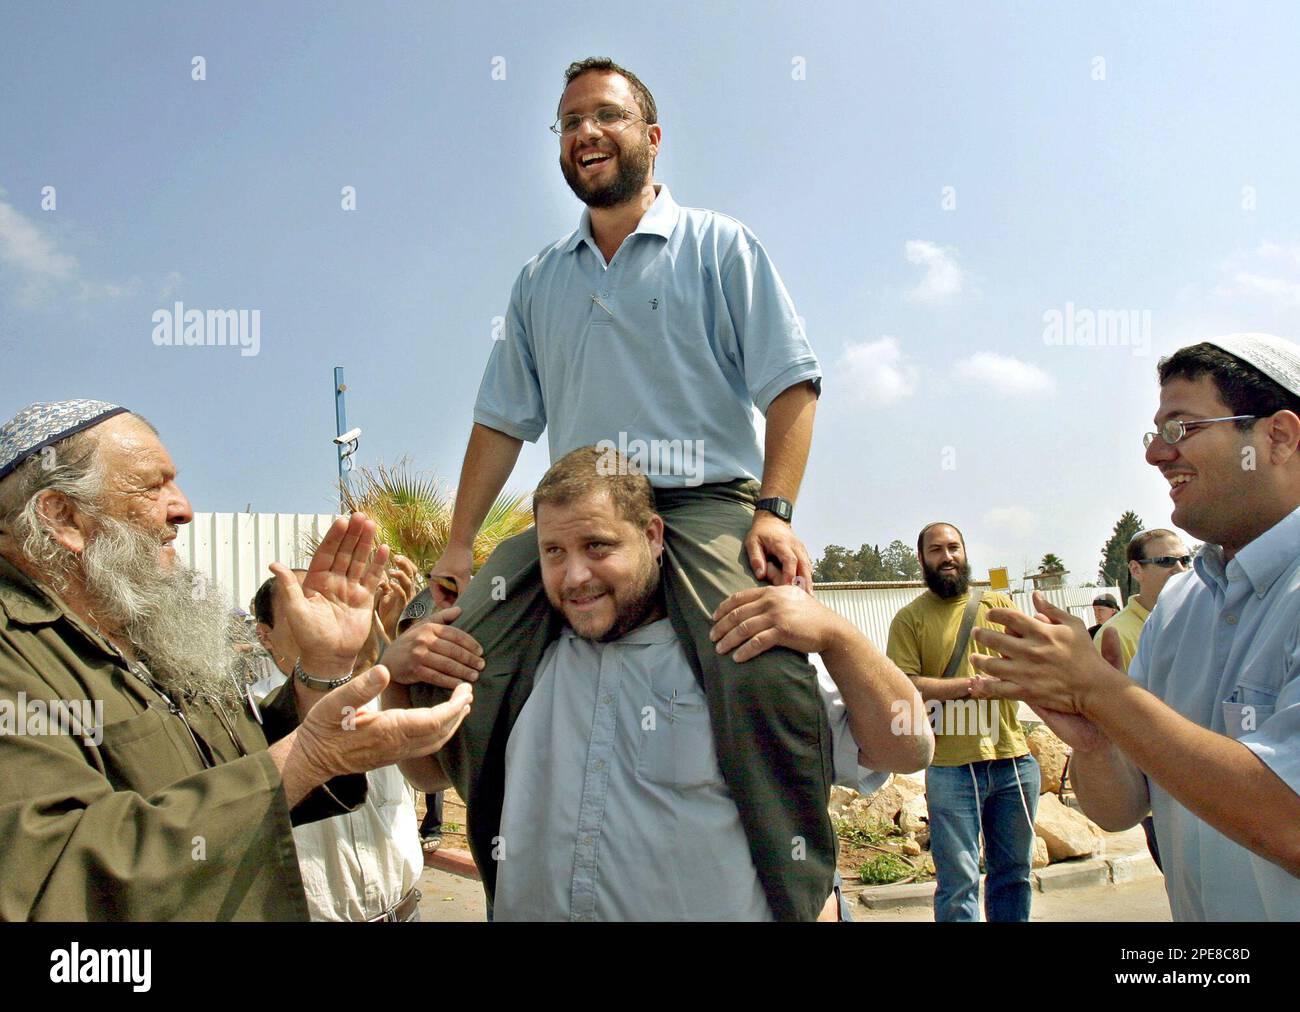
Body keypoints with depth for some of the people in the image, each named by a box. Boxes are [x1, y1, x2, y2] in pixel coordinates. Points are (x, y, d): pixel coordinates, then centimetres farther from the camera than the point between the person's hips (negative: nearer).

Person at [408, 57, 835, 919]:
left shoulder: (720, 247, 8)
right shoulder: (542, 281, 21)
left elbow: (792, 385, 0)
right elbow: (504, 419, 20)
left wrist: (774, 511, -14)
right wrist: (459, 546, 12)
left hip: (705, 502, -5)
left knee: (763, 671, -33)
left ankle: (798, 896, -14)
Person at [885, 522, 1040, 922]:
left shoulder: (997, 604, 12)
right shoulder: (910, 618, 1)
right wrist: (970, 685, -15)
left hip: (1014, 759, 4)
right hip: (952, 767, -4)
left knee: (1015, 871, 15)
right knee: (958, 882, -1)